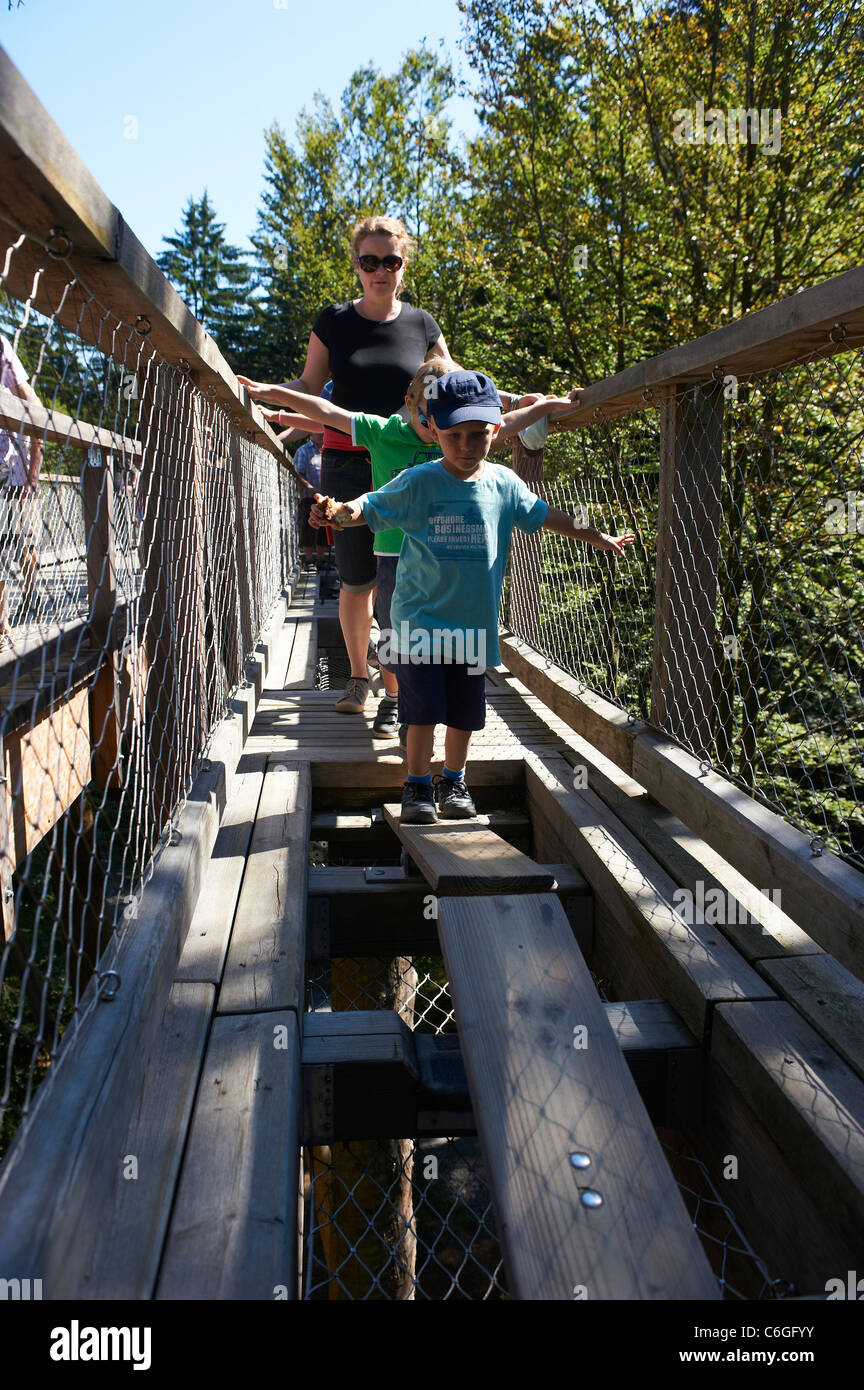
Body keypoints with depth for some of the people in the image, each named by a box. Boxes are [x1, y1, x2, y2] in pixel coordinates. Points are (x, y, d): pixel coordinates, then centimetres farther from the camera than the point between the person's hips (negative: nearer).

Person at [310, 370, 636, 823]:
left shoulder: (504, 483, 3)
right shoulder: (417, 483, -9)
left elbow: (542, 514, 17)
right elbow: (371, 507, -6)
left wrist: (596, 536, 24)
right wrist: (340, 512, -29)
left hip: (474, 620, 4)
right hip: (420, 618, -3)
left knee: (465, 710, 11)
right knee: (423, 708, -4)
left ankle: (454, 781, 31)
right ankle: (418, 784, 16)